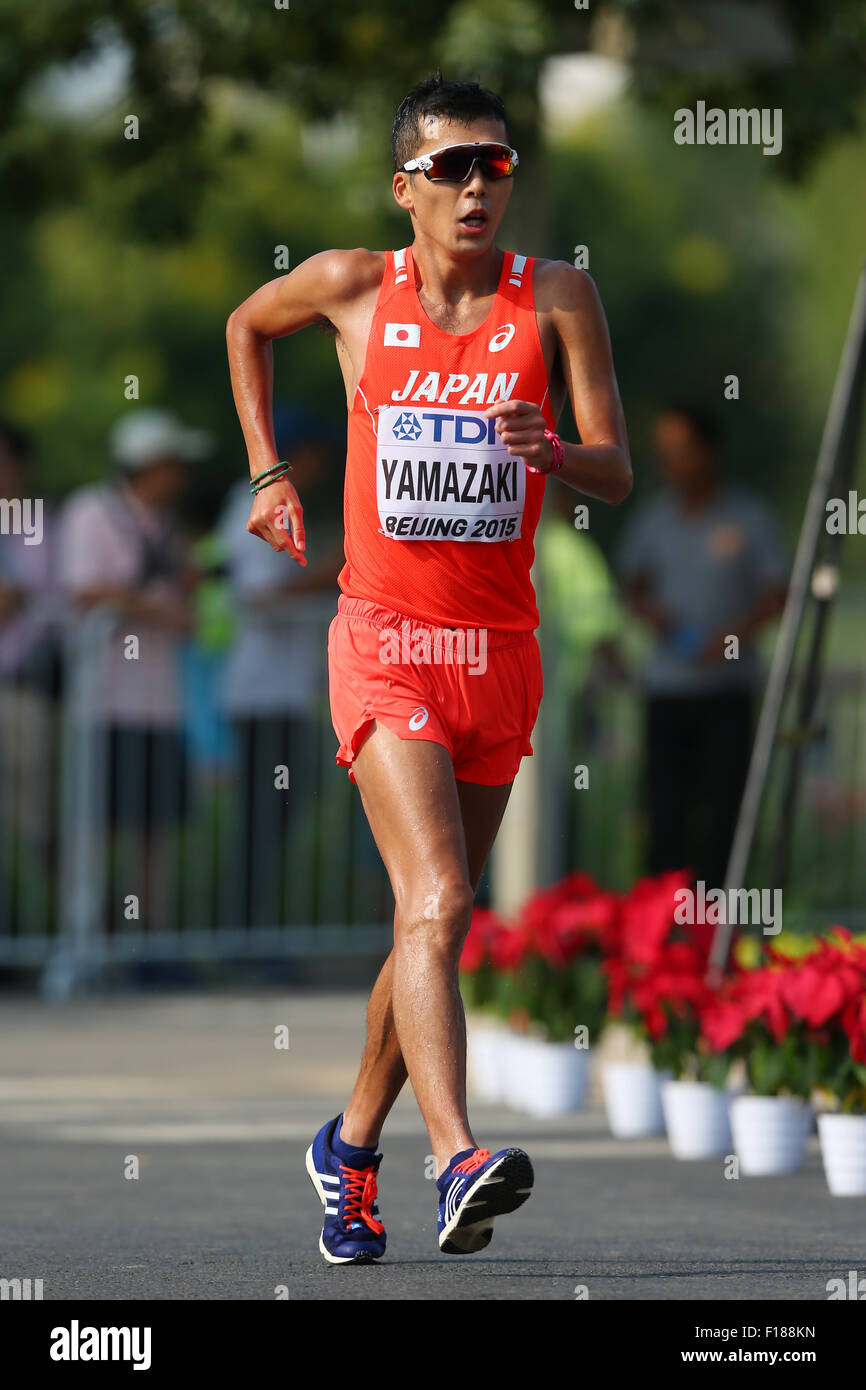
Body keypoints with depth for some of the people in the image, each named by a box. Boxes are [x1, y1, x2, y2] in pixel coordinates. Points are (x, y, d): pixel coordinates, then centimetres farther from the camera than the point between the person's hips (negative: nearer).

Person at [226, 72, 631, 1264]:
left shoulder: (557, 297, 0)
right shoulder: (353, 286, 0)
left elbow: (618, 474, -3)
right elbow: (247, 326, 22)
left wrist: (548, 449, -25)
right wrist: (267, 471, 14)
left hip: (500, 650, 3)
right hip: (385, 641, -3)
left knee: (438, 923, 13)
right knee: (435, 900, -22)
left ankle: (352, 1147, 33)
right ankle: (457, 1163, -35)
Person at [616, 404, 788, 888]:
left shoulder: (748, 517, -1)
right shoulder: (654, 518, 8)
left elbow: (778, 593, 1)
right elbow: (633, 581, 20)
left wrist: (736, 632, -14)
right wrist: (648, 610, -2)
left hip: (727, 688, -3)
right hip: (667, 688, 3)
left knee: (723, 803, -7)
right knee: (666, 809, -2)